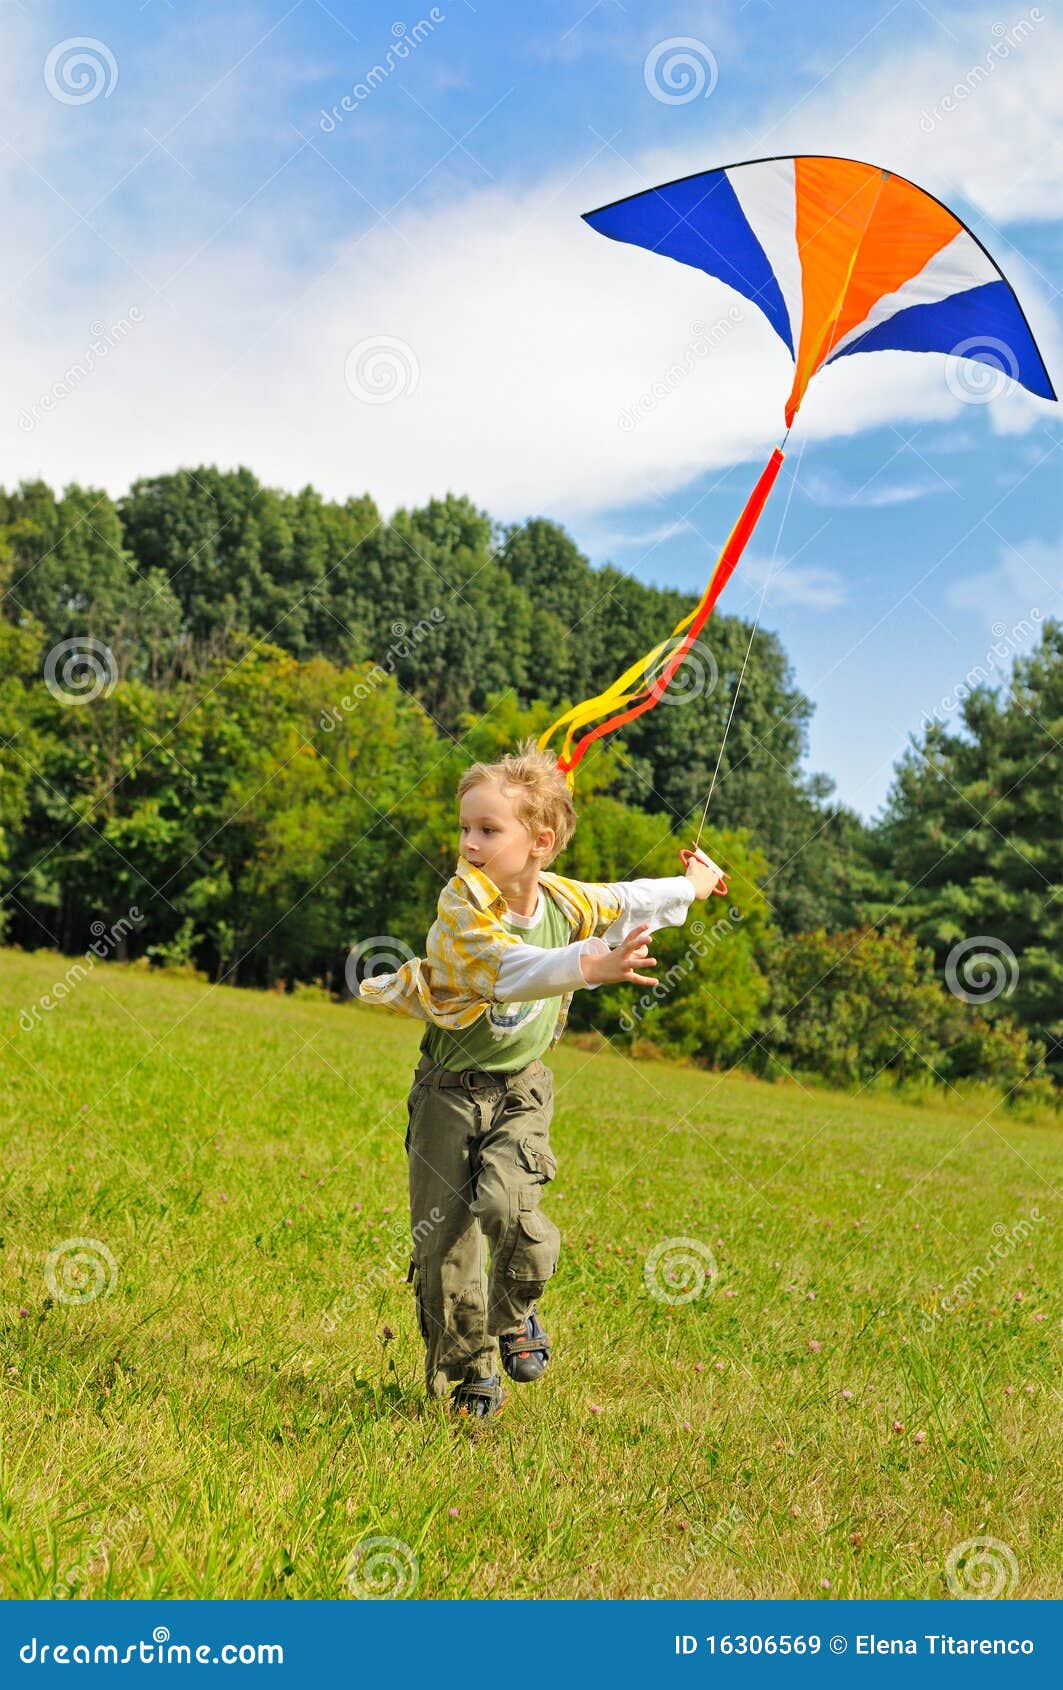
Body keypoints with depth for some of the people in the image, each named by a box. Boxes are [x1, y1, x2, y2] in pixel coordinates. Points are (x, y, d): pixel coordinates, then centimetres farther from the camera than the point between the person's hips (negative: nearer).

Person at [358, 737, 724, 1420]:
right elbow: (511, 969, -40)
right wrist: (590, 965, -56)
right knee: (443, 1238, -1)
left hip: (520, 1088, 2)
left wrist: (695, 884, 31)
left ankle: (515, 1313, 10)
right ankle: (470, 1369, 21)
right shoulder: (460, 904, -21)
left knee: (508, 1205, -23)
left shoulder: (565, 900, -6)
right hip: (449, 1091, -1)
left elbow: (627, 901, 17)